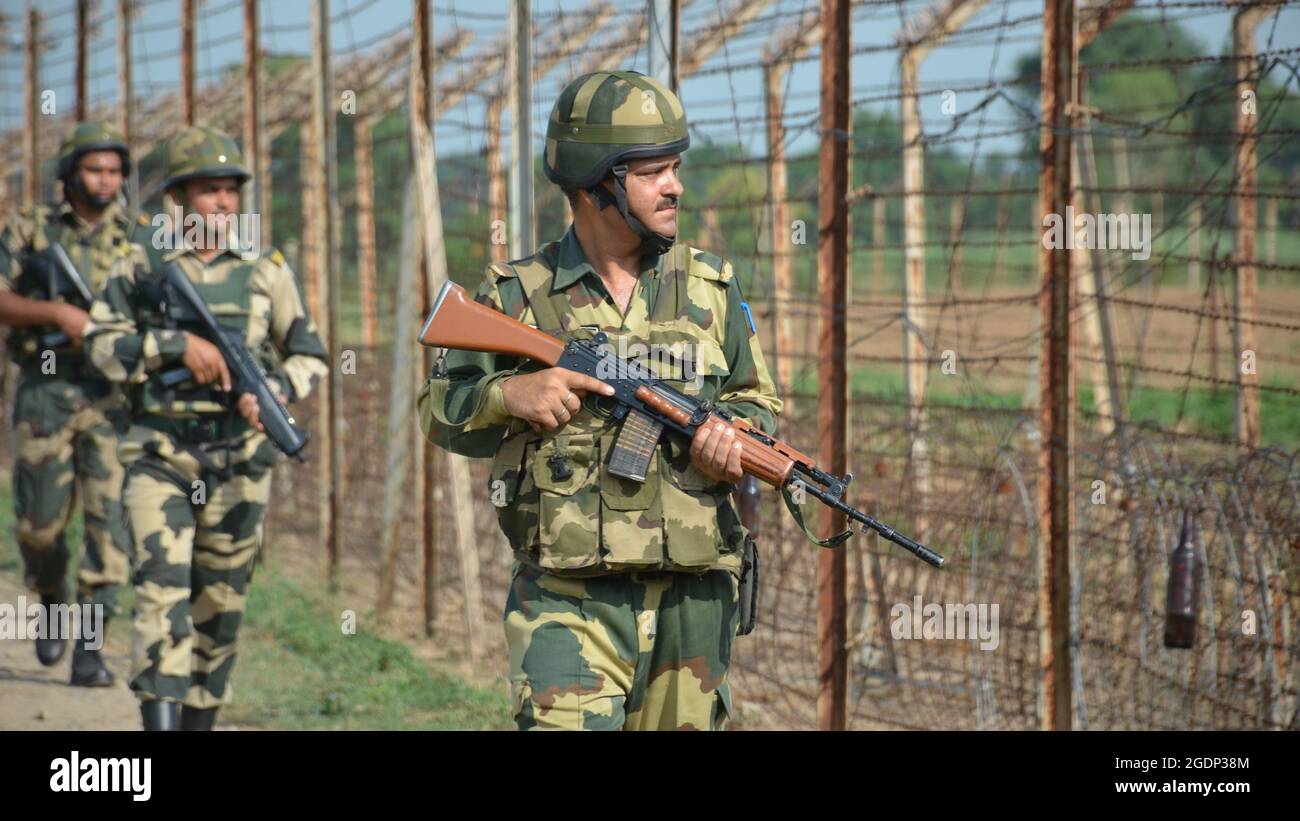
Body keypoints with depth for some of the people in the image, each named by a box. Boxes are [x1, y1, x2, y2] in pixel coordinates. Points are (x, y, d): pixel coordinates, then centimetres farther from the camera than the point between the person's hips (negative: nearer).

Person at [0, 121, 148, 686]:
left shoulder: (140, 238, 8)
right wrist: (58, 312, -18)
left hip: (114, 397, 0)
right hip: (46, 392, 0)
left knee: (110, 518, -10)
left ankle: (89, 650, -9)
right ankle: (53, 603, 33)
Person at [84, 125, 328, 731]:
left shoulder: (265, 271, 6)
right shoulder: (139, 270, 2)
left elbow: (310, 356, 11)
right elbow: (103, 346, -5)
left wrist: (273, 391, -9)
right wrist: (179, 344, -17)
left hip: (239, 460, 2)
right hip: (160, 457, -2)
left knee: (221, 604, 7)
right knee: (163, 589, -16)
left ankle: (200, 720, 19)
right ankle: (160, 720, -21)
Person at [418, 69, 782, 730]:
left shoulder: (709, 288, 9)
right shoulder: (519, 295, 1)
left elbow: (756, 401, 18)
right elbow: (440, 413, 7)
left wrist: (732, 439, -6)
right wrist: (507, 396, -14)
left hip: (693, 600, 3)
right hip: (568, 599, -3)